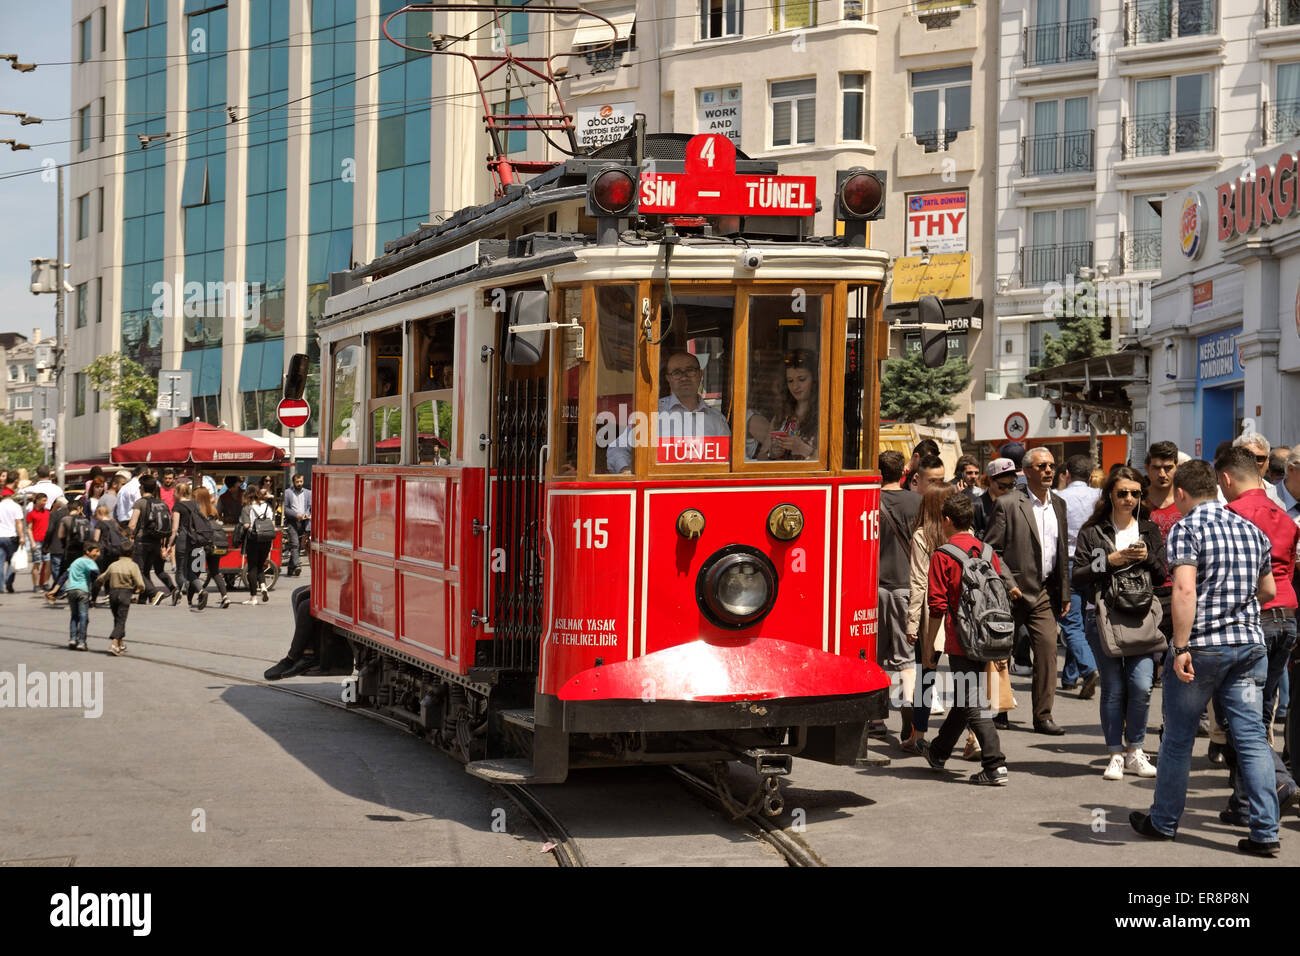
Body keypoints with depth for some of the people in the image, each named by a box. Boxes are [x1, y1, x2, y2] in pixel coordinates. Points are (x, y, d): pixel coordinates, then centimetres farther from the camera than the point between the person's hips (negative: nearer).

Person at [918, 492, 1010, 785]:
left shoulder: (942, 556, -10)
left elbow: (937, 606, -12)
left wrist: (928, 646, -4)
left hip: (960, 640, -6)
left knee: (973, 704, -4)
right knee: (964, 697, 20)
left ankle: (995, 767, -11)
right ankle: (939, 752, 36)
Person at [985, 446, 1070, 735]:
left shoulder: (1058, 505, 12)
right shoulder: (1008, 504, -7)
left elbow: (1063, 551, 17)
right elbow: (991, 549, -8)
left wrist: (1064, 592, 13)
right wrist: (1008, 584, -15)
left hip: (1045, 592, 5)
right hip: (1014, 592, -4)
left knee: (1047, 648, -5)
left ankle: (1043, 716, 0)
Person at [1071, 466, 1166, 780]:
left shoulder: (1149, 530, 14)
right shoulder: (1093, 532, 6)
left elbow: (1163, 575, 14)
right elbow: (1077, 578, -1)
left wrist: (1147, 558, -4)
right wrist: (1111, 561, -11)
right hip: (1102, 616, -1)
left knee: (1141, 686, -10)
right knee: (1113, 689, 0)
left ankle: (1135, 749, 8)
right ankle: (1116, 754, 12)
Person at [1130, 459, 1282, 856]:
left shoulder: (1186, 529, -9)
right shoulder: (1251, 530, 11)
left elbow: (1185, 589, -22)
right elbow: (1268, 590, 20)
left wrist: (1180, 648, -22)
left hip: (1202, 646, -5)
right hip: (1250, 644, 5)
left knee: (1178, 737, 10)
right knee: (1252, 737, 4)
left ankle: (1164, 821, 22)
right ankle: (1265, 832, -1)